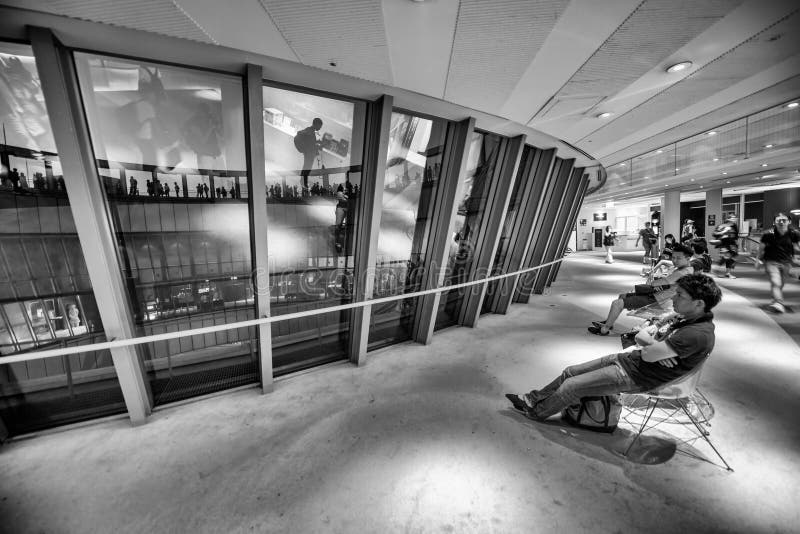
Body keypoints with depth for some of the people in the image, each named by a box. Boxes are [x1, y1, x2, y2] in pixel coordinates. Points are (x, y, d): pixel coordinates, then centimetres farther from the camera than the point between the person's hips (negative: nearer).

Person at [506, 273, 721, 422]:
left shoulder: (698, 334, -25)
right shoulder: (685, 318, 6)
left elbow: (649, 355, -25)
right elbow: (640, 335, 8)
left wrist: (650, 345, -3)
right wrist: (655, 344, -14)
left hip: (635, 377, -9)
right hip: (627, 359, 9)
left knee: (570, 387, -5)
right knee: (570, 372, 9)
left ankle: (537, 412, 21)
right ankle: (532, 398, 24)